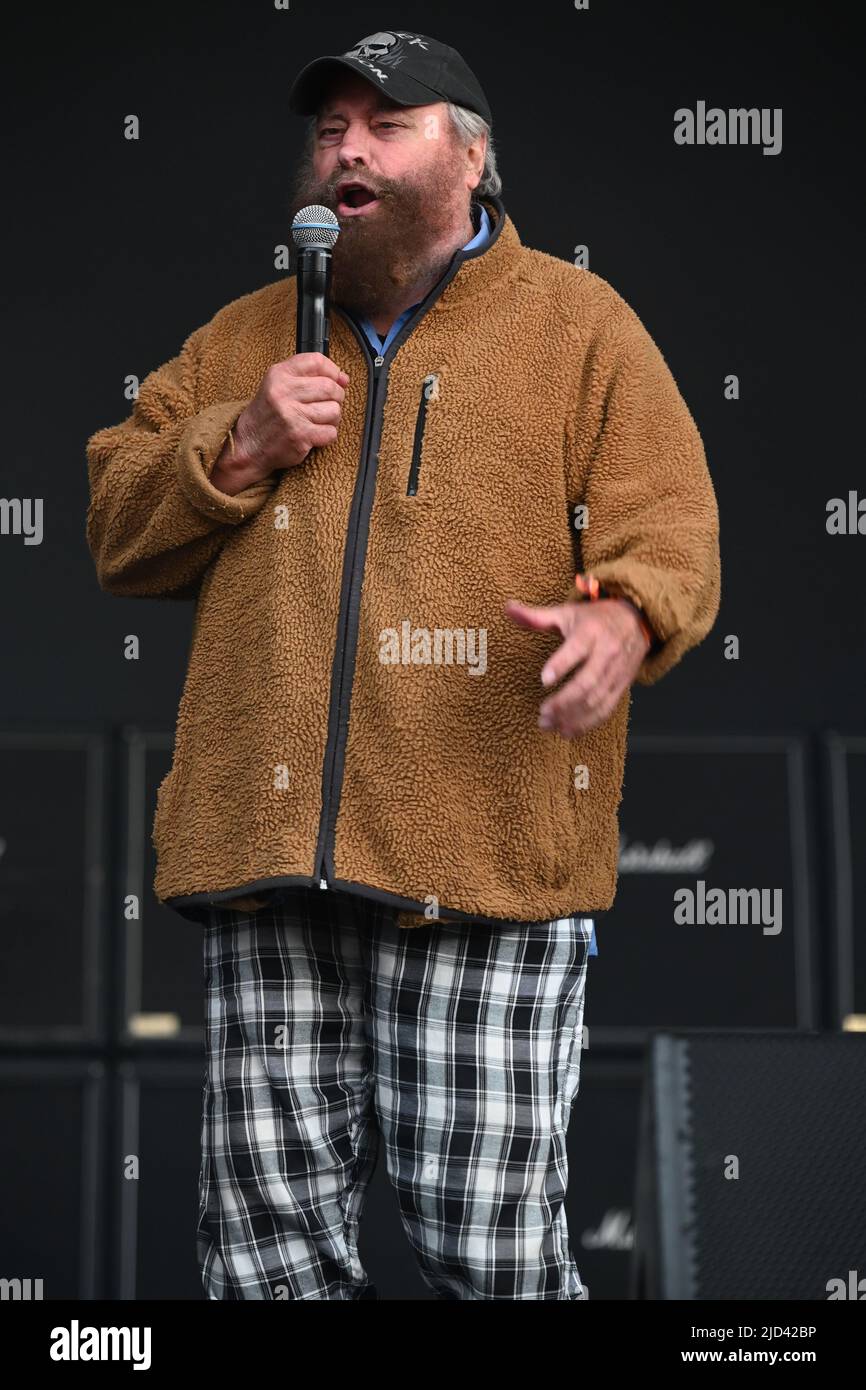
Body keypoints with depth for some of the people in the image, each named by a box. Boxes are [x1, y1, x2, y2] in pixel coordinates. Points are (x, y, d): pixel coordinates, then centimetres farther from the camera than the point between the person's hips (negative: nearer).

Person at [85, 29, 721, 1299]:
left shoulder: (577, 323, 10)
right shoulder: (244, 338, 22)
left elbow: (670, 523, 1)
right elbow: (117, 531, 20)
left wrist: (623, 614, -22)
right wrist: (237, 450, 1)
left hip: (485, 861, -4)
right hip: (271, 862, 4)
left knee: (490, 1242, -7)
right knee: (267, 1237, 4)